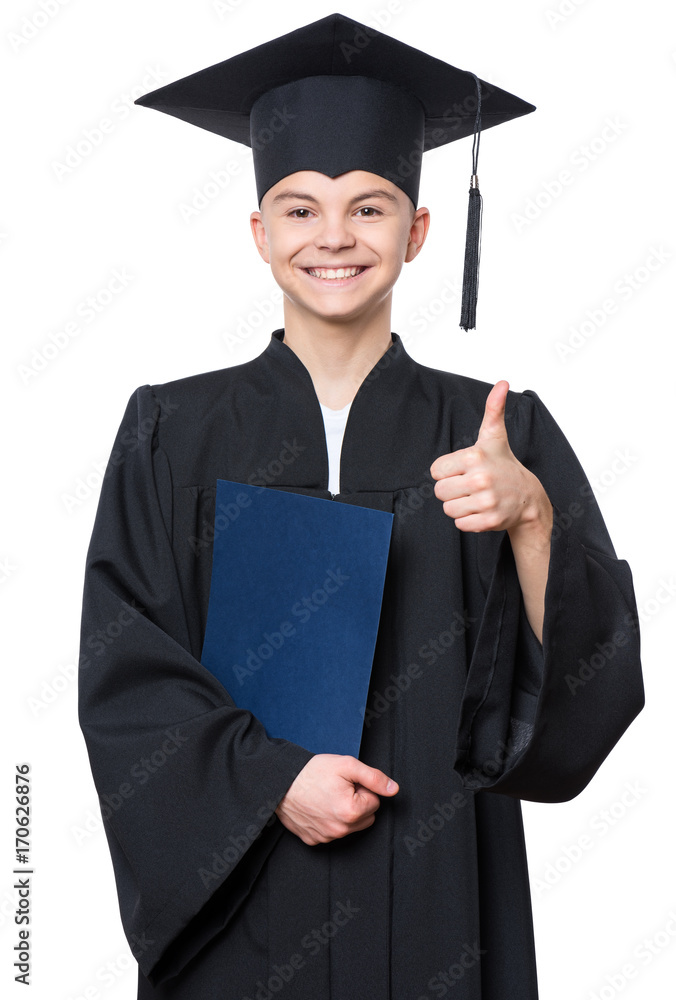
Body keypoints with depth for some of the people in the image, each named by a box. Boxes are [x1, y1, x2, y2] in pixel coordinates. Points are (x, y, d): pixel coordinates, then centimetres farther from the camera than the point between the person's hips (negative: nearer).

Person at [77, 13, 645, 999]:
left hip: (433, 901, 0)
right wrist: (269, 776, -16)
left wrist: (531, 517, -25)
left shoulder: (500, 434, -2)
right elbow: (124, 673, -3)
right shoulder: (174, 434, -2)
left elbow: (588, 678, -9)